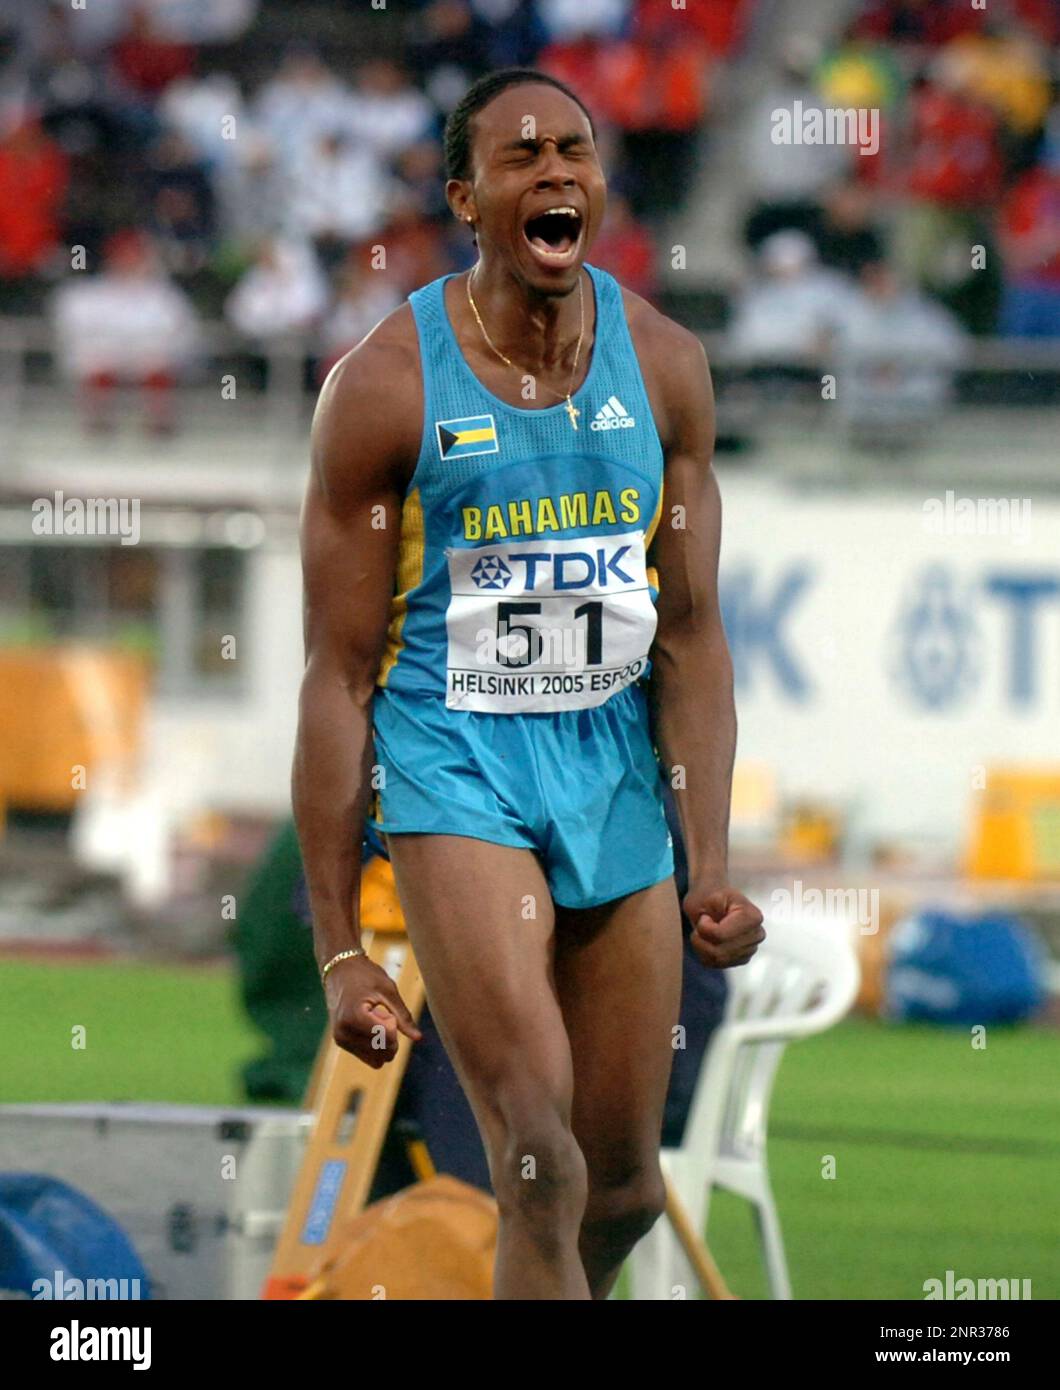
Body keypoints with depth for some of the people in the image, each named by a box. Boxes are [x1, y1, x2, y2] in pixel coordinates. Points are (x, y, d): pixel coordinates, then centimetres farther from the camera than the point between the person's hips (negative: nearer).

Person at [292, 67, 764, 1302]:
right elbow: (338, 676, -7)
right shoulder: (386, 387, -10)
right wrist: (339, 950, -9)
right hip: (453, 764, -5)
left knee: (625, 1185, 10)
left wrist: (711, 864, -4)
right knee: (542, 1171, -19)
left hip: (616, 762, 5)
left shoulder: (662, 365, 2)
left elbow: (689, 634, 6)